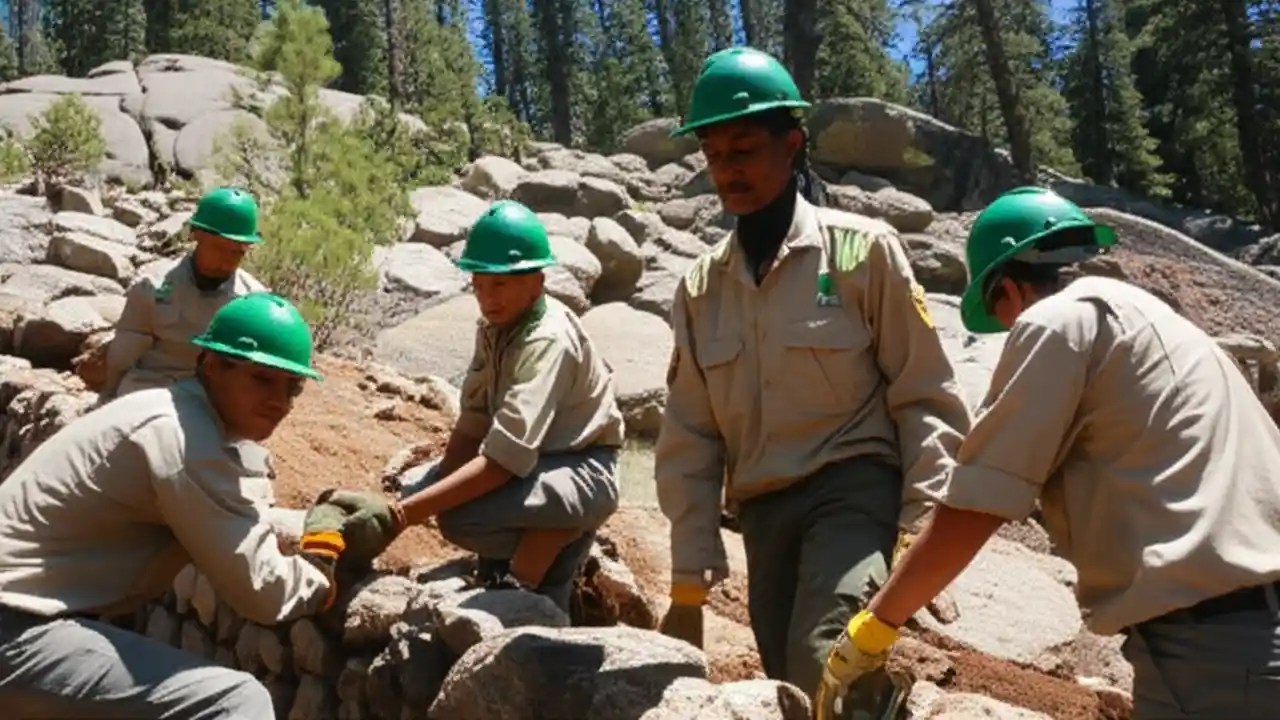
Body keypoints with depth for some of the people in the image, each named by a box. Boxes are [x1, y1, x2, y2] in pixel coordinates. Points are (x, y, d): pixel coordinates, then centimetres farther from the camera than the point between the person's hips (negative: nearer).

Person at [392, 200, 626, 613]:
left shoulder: (548, 340, -27)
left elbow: (506, 456, -36)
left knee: (462, 517, -30)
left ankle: (521, 595, -1)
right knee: (417, 488, -2)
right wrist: (420, 495, -13)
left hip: (582, 472, -9)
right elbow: (473, 423, 1)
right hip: (528, 462, 9)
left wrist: (413, 510, -39)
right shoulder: (494, 328, -1)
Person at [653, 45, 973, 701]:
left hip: (853, 491, -4)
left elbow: (924, 395, -3)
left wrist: (921, 528, -11)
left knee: (824, 665, -27)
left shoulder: (863, 250, -5)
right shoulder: (699, 287, 6)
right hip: (763, 513, 5)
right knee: (791, 685, 10)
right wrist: (689, 582, 7)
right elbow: (688, 438, 8)